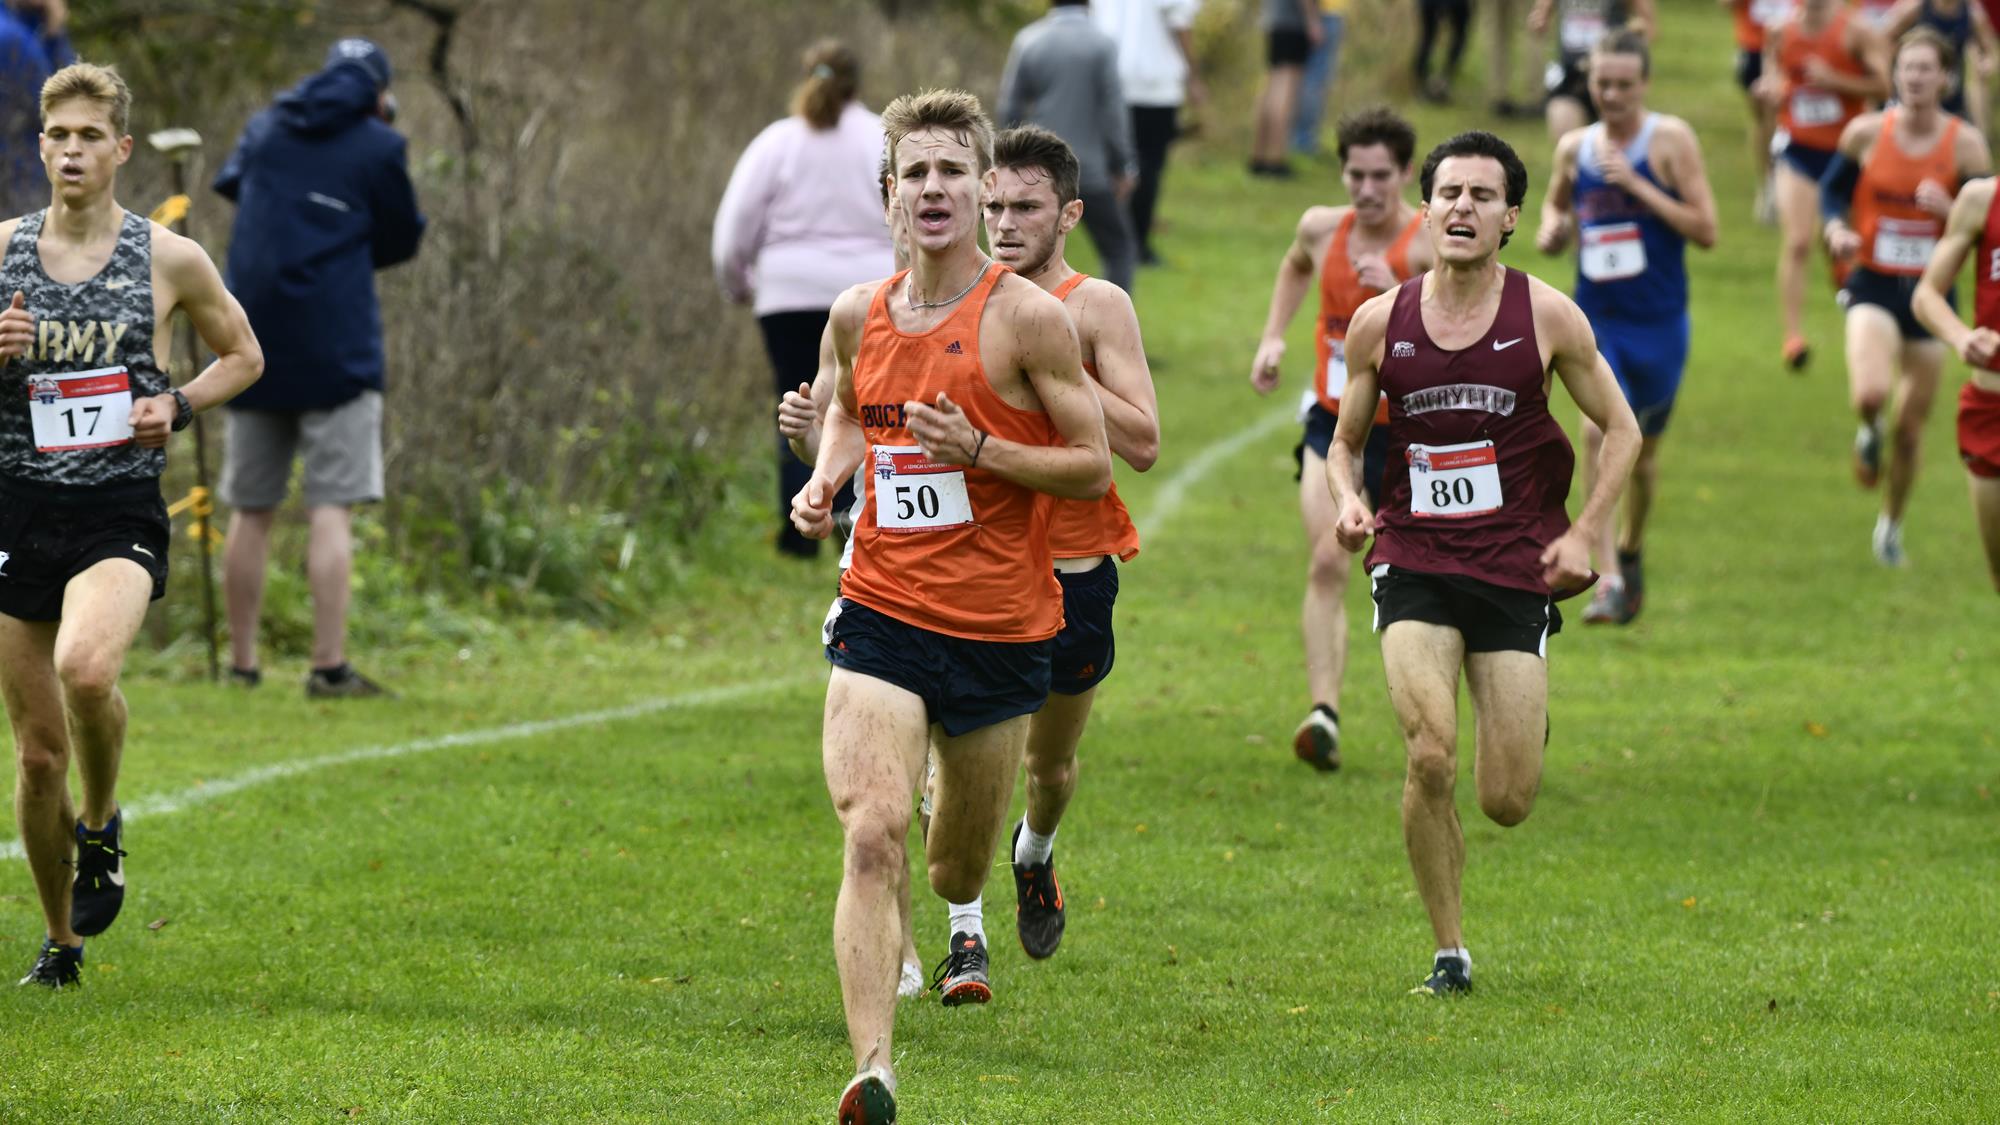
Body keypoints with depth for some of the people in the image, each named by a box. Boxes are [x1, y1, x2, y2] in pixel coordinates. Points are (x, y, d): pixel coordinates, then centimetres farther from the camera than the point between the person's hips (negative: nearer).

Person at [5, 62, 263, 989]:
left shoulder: (170, 259, 1)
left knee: (86, 667, -32)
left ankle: (102, 824, -2)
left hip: (121, 513, -2)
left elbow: (242, 355, 15)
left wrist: (177, 407, -4)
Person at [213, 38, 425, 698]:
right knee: (331, 510, -8)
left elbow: (231, 183, 31)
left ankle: (242, 665, 13)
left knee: (250, 512, 11)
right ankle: (329, 667, -15)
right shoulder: (378, 147, -3)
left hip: (254, 346, 5)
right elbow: (402, 240, 7)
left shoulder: (266, 130, 11)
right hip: (336, 347, -5)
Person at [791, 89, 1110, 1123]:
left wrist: (979, 451, -20)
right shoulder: (860, 314, 5)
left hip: (997, 628, -2)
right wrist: (826, 478, 6)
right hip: (880, 611, 2)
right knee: (871, 834, -19)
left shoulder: (1029, 318, -8)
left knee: (958, 860, 15)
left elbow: (1095, 464, -5)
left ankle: (962, 920, 55)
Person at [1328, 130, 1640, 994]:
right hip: (1413, 565, 0)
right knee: (1430, 755, -22)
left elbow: (1619, 428, 9)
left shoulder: (1547, 317, -2)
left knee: (1508, 802, -2)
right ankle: (1449, 952, -6)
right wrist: (1348, 500, -7)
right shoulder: (1380, 323, 1)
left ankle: (1527, 723, 37)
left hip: (1515, 568, 0)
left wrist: (1582, 536, -3)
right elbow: (1345, 438, 15)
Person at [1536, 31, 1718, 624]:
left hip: (1659, 322, -1)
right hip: (1596, 318, 1)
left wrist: (1636, 185, -19)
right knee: (1598, 430, -20)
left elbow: (1705, 230, -12)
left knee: (1643, 447, 13)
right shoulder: (1574, 147, 5)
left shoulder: (1670, 140, -7)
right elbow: (1556, 202, 26)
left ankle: (1630, 552, 41)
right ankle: (1608, 580, -21)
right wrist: (1551, 228, 2)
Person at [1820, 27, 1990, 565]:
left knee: (1909, 429, 8)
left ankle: (1891, 523, 33)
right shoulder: (1866, 132, -5)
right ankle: (1869, 431, 10)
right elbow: (1834, 188, 10)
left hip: (1929, 294, 1)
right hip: (1873, 284, -1)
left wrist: (1948, 208, -24)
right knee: (1871, 393, -28)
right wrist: (1837, 228, -10)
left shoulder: (1965, 144, -6)